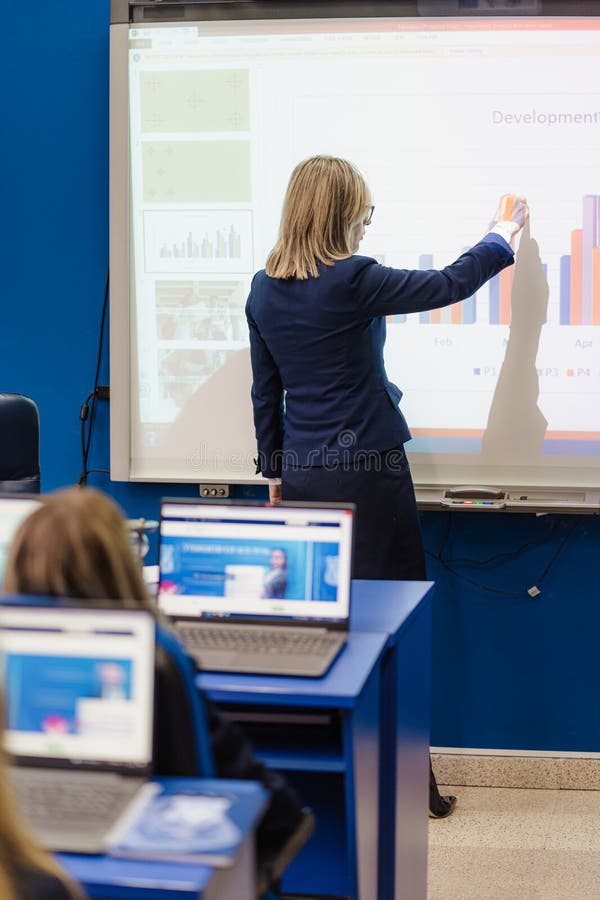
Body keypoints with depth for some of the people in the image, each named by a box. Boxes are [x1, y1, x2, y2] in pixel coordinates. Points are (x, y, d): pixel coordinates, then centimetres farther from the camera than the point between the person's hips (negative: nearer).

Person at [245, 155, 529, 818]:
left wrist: (276, 470, 21)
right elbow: (450, 285, -2)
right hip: (367, 471, -6)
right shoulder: (353, 281, -14)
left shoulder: (264, 290, 5)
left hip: (302, 473, 6)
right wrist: (501, 236, 16)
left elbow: (264, 391, 12)